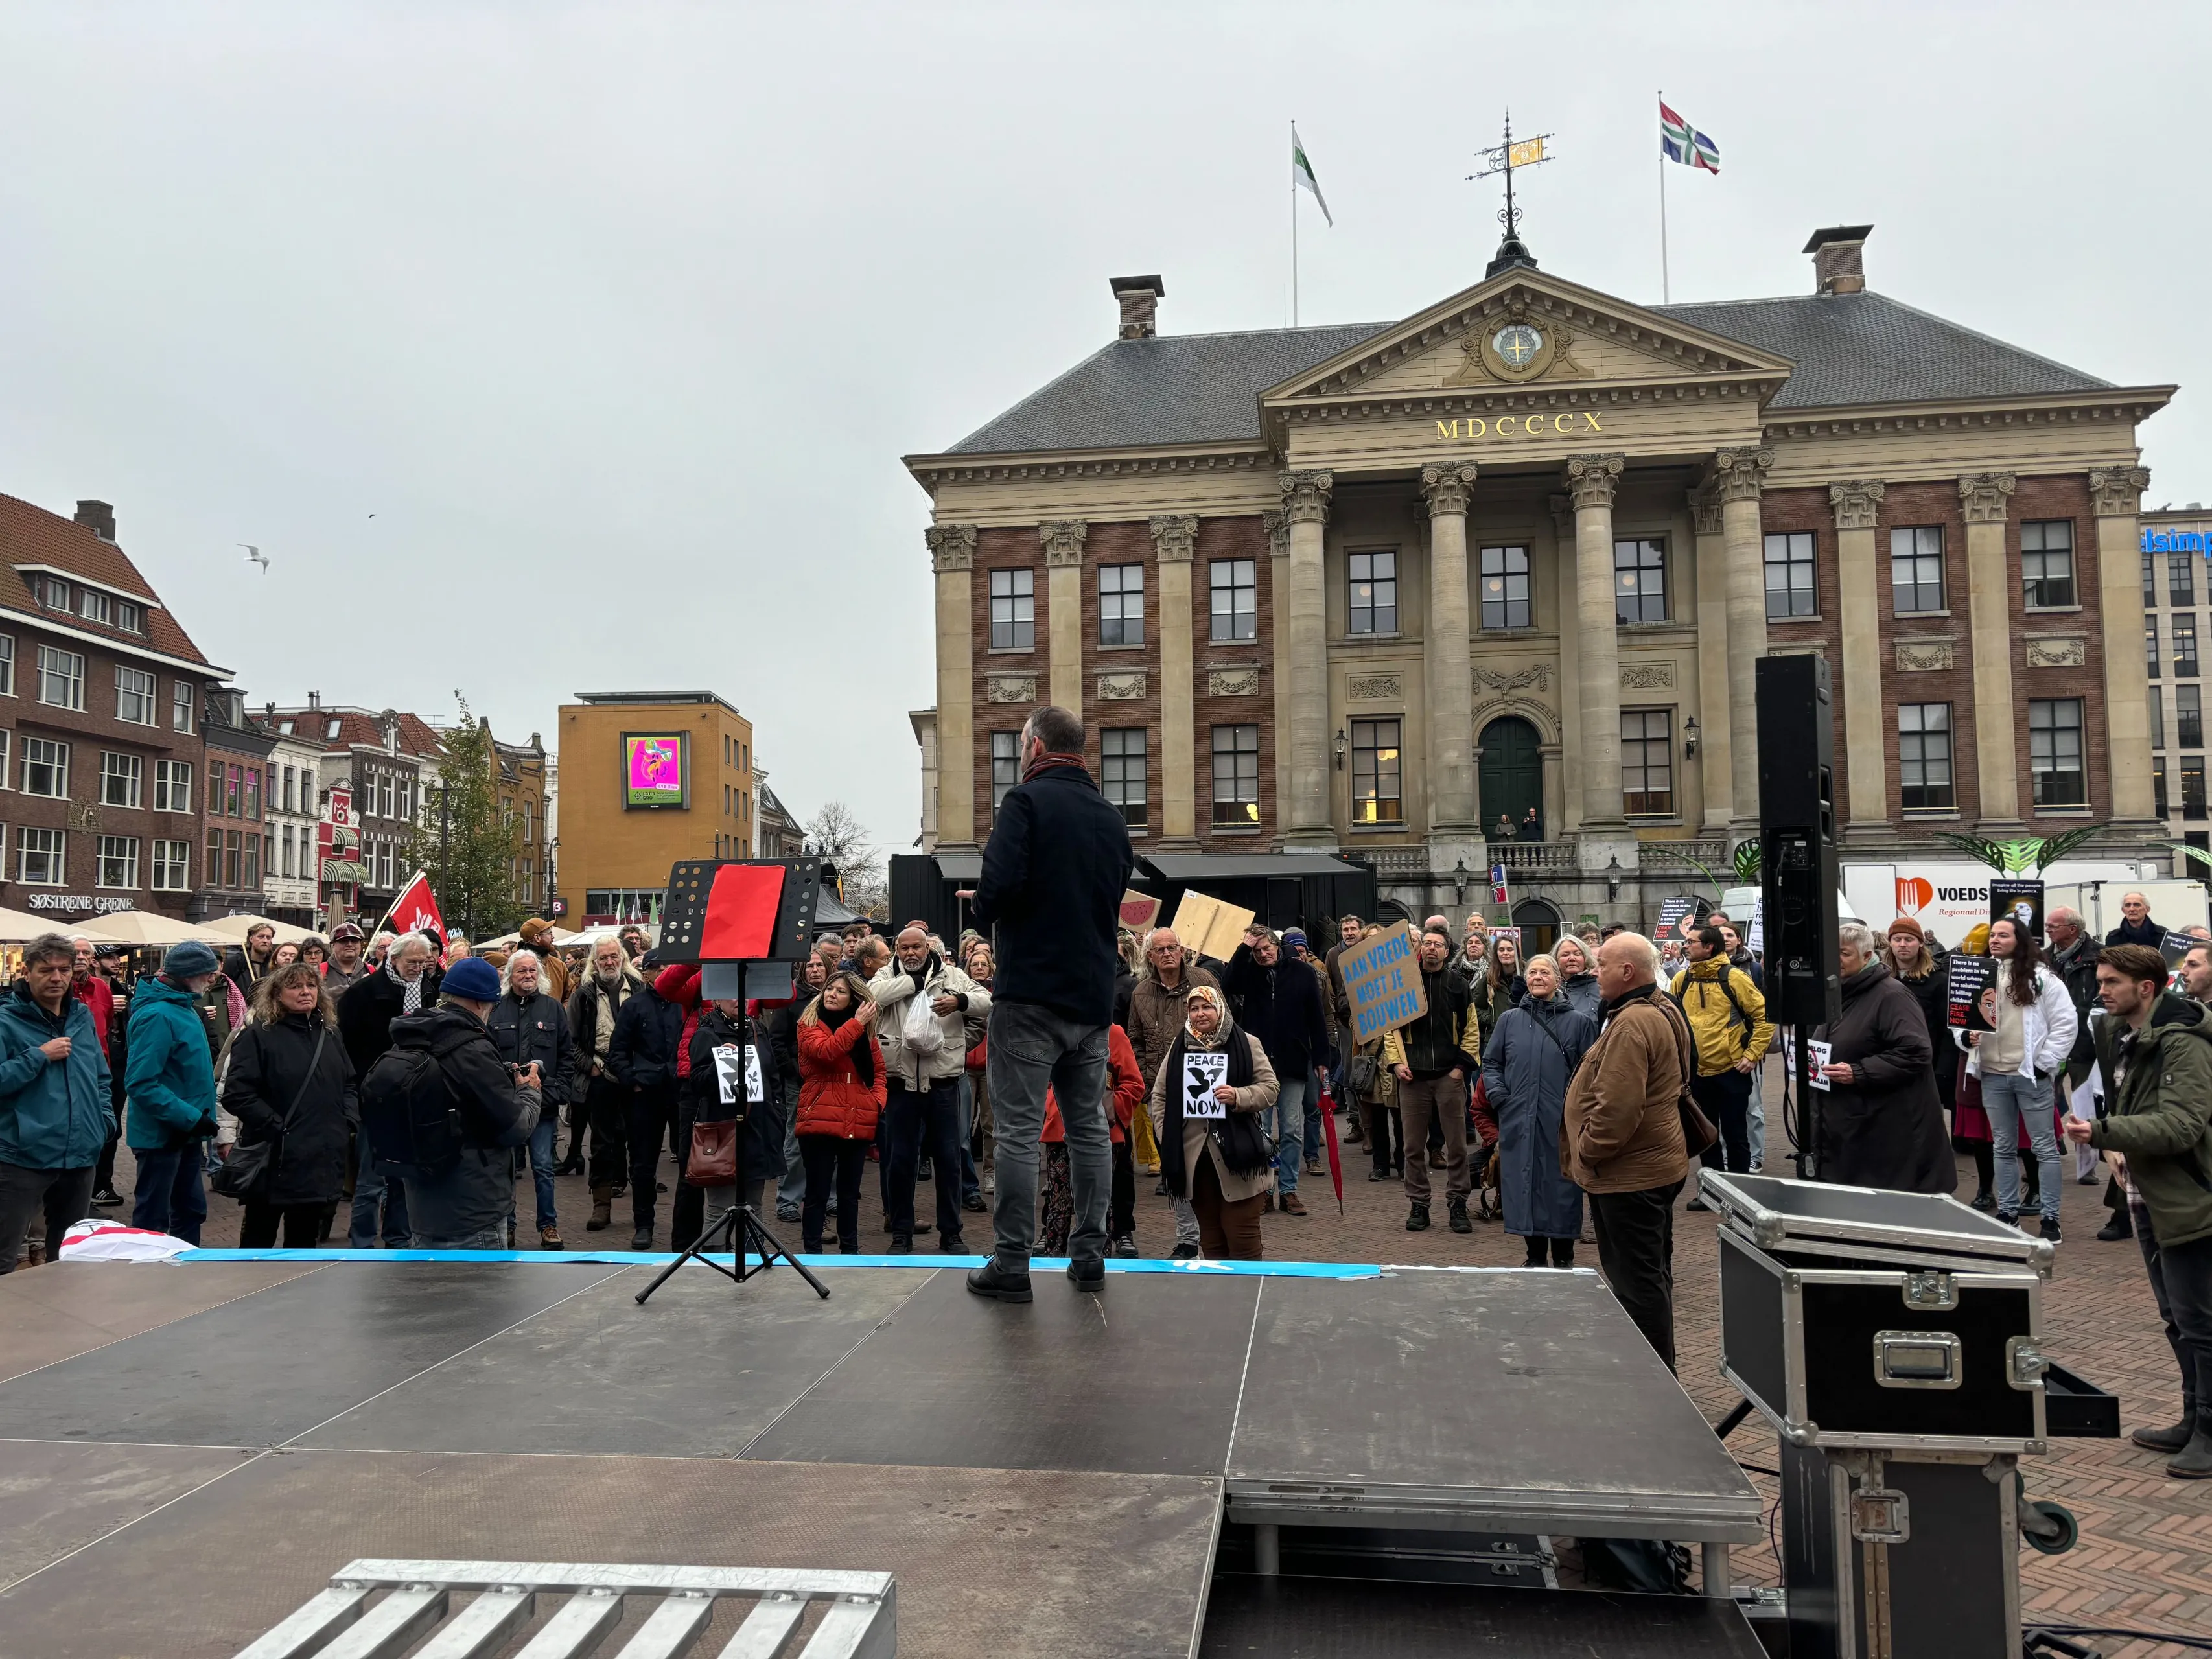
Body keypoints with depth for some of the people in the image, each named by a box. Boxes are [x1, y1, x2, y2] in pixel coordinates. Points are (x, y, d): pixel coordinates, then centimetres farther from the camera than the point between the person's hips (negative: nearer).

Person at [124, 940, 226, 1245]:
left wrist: (199, 1119, 14)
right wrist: (191, 1117, -26)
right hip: (163, 1136, -10)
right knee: (152, 1220, 2)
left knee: (191, 1211, 19)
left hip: (186, 1133, 10)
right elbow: (141, 1083, -26)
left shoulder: (183, 1008, 9)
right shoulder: (157, 1015, -22)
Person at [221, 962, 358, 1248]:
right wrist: (276, 1127, -17)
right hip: (274, 1160, -6)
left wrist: (347, 1121, 4)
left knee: (305, 1239, 16)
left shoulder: (329, 1035, 13)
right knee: (258, 1239, 6)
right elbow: (237, 1094, -15)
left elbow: (349, 1085, 20)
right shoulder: (257, 1036, -8)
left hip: (323, 1160, 6)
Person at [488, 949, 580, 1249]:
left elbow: (567, 1055, 4)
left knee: (544, 1167, 3)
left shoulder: (554, 1008, 5)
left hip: (543, 1102, 0)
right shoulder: (495, 1009, 2)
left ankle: (548, 1226, 12)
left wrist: (557, 1091, -4)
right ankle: (505, 1224, 19)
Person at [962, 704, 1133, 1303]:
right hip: (1094, 995, 6)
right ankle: (1089, 1255, 18)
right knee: (1089, 1126, 12)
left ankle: (1011, 1264, 1)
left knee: (1019, 1130, -2)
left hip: (1031, 992, -6)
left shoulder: (1027, 801, -8)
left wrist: (983, 911, 0)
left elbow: (999, 884, -21)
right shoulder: (1111, 817, 12)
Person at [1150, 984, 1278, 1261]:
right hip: (1194, 1155, 3)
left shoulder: (1245, 1044, 1)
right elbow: (1159, 1096, 14)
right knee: (1210, 1238, 11)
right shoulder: (1179, 1047, 11)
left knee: (1242, 1238, -3)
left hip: (1236, 1154, -3)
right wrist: (1168, 1137, 3)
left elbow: (1270, 1088, -1)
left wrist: (1238, 1097, -18)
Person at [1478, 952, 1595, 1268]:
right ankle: (1535, 1255, 20)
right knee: (1523, 1186, 6)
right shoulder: (1509, 1020, 9)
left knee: (1561, 1188, 3)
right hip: (1518, 1122, 2)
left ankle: (1563, 1257, 16)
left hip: (1561, 1124, -2)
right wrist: (1499, 1098, 0)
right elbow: (1491, 1063, 13)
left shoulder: (1578, 1022, 2)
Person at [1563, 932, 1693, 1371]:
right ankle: (1659, 1369, 31)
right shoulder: (1663, 1011, 11)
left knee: (1635, 1278, -2)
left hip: (1629, 1174, -11)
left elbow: (1616, 1108, -29)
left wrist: (1586, 1151, -13)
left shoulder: (1631, 1024, -23)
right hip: (1655, 1165, 11)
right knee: (1652, 1273, 19)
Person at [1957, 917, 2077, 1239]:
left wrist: (2045, 1063, -11)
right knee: (2003, 1147, 13)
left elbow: (2065, 1024, -7)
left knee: (2045, 1146, 2)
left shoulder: (2042, 978, -4)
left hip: (2030, 1074, -5)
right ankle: (2008, 1213, 21)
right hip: (1992, 1075, 5)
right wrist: (1966, 1037, -5)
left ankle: (2050, 1218, 9)